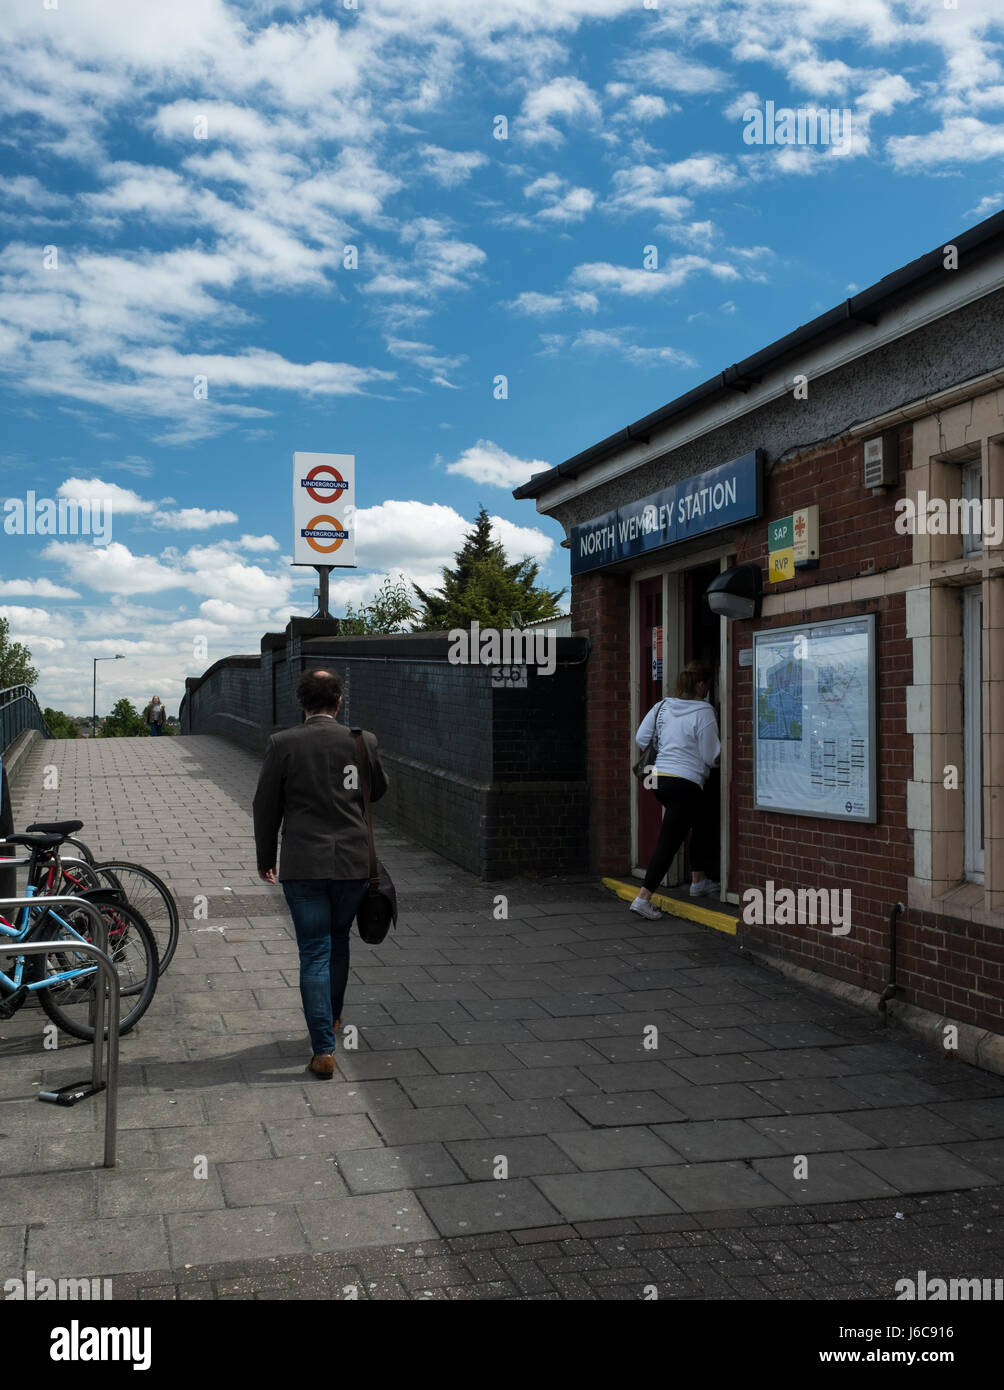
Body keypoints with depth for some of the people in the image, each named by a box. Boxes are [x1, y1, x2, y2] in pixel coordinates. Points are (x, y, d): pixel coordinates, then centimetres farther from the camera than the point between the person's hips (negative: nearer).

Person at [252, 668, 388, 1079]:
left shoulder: (282, 744, -7)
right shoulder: (362, 742, -3)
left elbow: (266, 806, -1)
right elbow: (379, 789, 15)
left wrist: (265, 857, 12)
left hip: (303, 864, -2)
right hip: (353, 862, 2)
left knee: (314, 954, 3)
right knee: (338, 940, 23)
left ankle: (324, 1050, 0)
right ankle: (332, 1017, 41)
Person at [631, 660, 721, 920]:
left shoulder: (662, 706, 6)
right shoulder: (704, 712, -11)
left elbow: (641, 739, 8)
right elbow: (710, 757, -9)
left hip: (660, 779, 8)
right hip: (686, 784, -8)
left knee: (703, 825, 26)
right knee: (668, 843, -4)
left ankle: (699, 881, 38)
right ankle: (643, 898, -8)